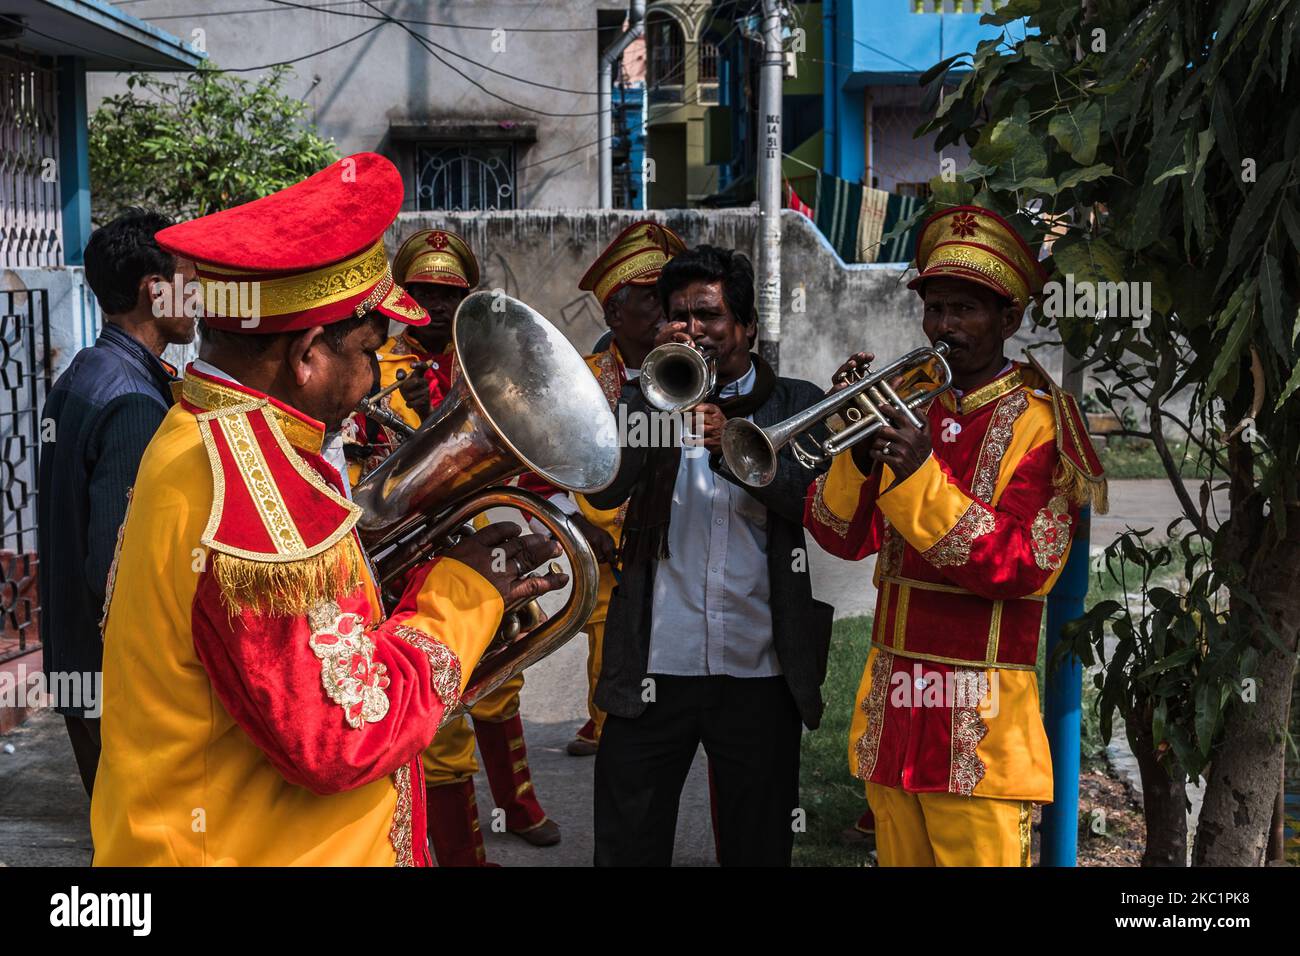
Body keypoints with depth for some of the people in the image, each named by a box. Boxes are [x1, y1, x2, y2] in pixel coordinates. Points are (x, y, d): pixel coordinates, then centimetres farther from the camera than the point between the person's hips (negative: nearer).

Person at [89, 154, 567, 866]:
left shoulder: (198, 436, 7)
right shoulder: (256, 488, -25)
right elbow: (346, 732, -25)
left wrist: (450, 584, 3)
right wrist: (460, 595, -13)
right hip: (254, 850, -10)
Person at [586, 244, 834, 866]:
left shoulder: (798, 405, 8)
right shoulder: (649, 395, 9)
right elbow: (604, 491, -7)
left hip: (761, 673, 0)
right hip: (655, 668, 0)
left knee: (759, 847, 11)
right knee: (627, 844, 3)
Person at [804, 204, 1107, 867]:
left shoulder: (1039, 420, -5)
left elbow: (1023, 565, -15)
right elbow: (843, 536, 5)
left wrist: (921, 479, -24)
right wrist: (857, 453, -13)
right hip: (889, 708, 5)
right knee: (897, 856, 13)